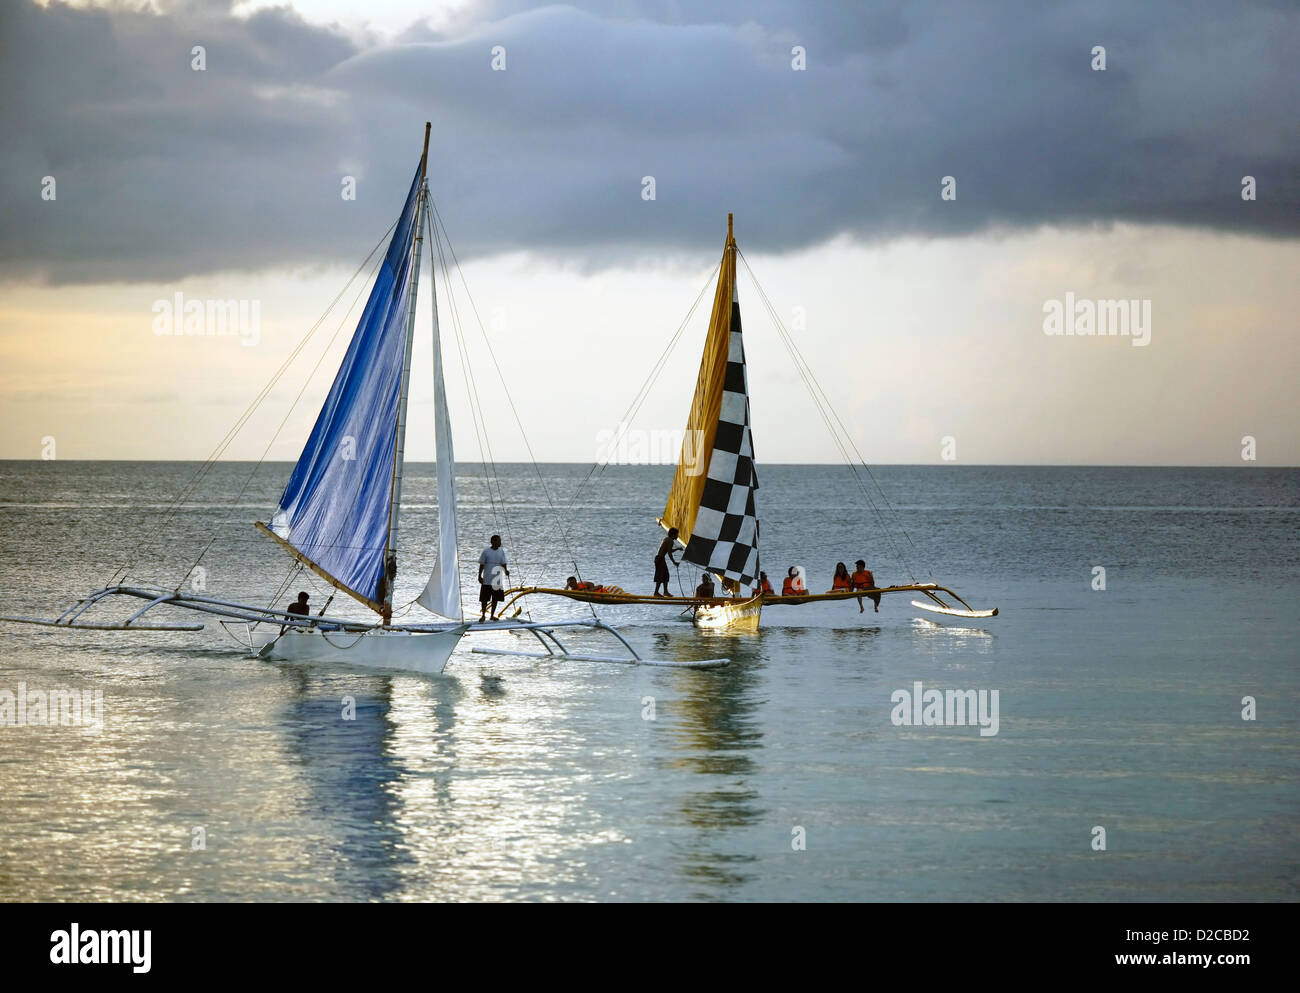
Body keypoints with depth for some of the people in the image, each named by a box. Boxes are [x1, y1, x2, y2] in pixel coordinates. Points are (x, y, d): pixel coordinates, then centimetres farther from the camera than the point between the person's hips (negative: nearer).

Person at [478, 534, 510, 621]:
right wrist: (479, 576, -6)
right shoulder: (486, 551, -4)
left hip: (498, 580, 3)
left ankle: (492, 615, 18)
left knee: (496, 598, 7)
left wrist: (506, 571, -20)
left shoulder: (501, 551, 6)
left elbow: (503, 564, 1)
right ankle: (483, 615, 8)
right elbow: (481, 565, -1)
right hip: (487, 580, -3)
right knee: (484, 598, -3)